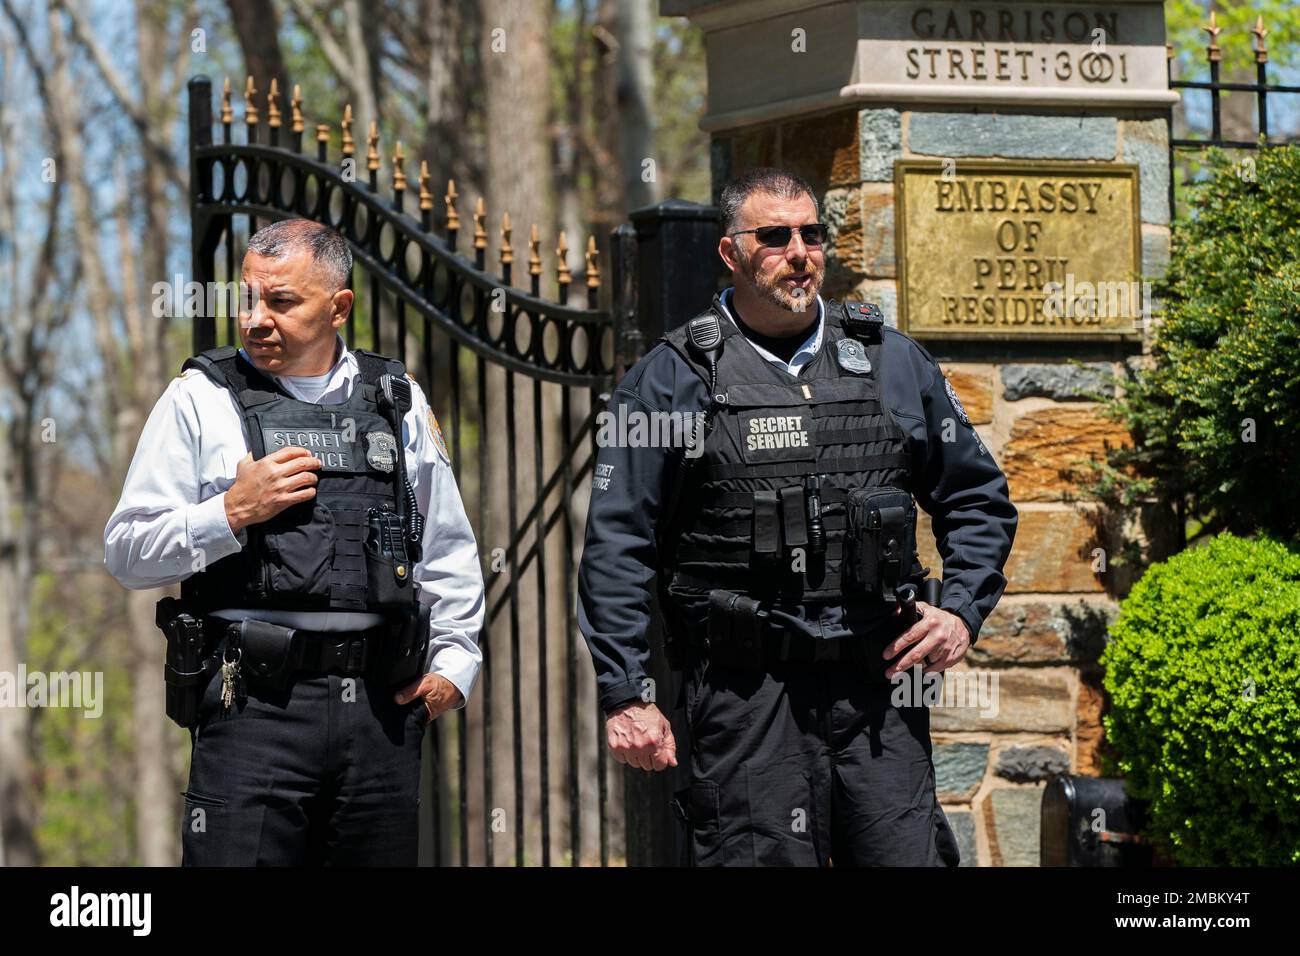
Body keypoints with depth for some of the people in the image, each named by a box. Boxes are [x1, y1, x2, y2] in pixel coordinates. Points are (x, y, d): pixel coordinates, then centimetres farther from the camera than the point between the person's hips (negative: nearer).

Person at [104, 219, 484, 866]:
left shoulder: (397, 400, 14)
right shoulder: (201, 400, 5)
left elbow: (449, 550, 22)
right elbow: (126, 553, 2)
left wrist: (455, 660, 11)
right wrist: (233, 513, -10)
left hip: (382, 702, 3)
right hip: (255, 702, -3)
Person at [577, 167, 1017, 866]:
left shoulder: (893, 362, 13)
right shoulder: (673, 379, 3)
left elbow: (977, 498, 22)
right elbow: (617, 547, 1)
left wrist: (964, 610, 6)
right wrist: (626, 696, -5)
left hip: (879, 683, 3)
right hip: (746, 696, -3)